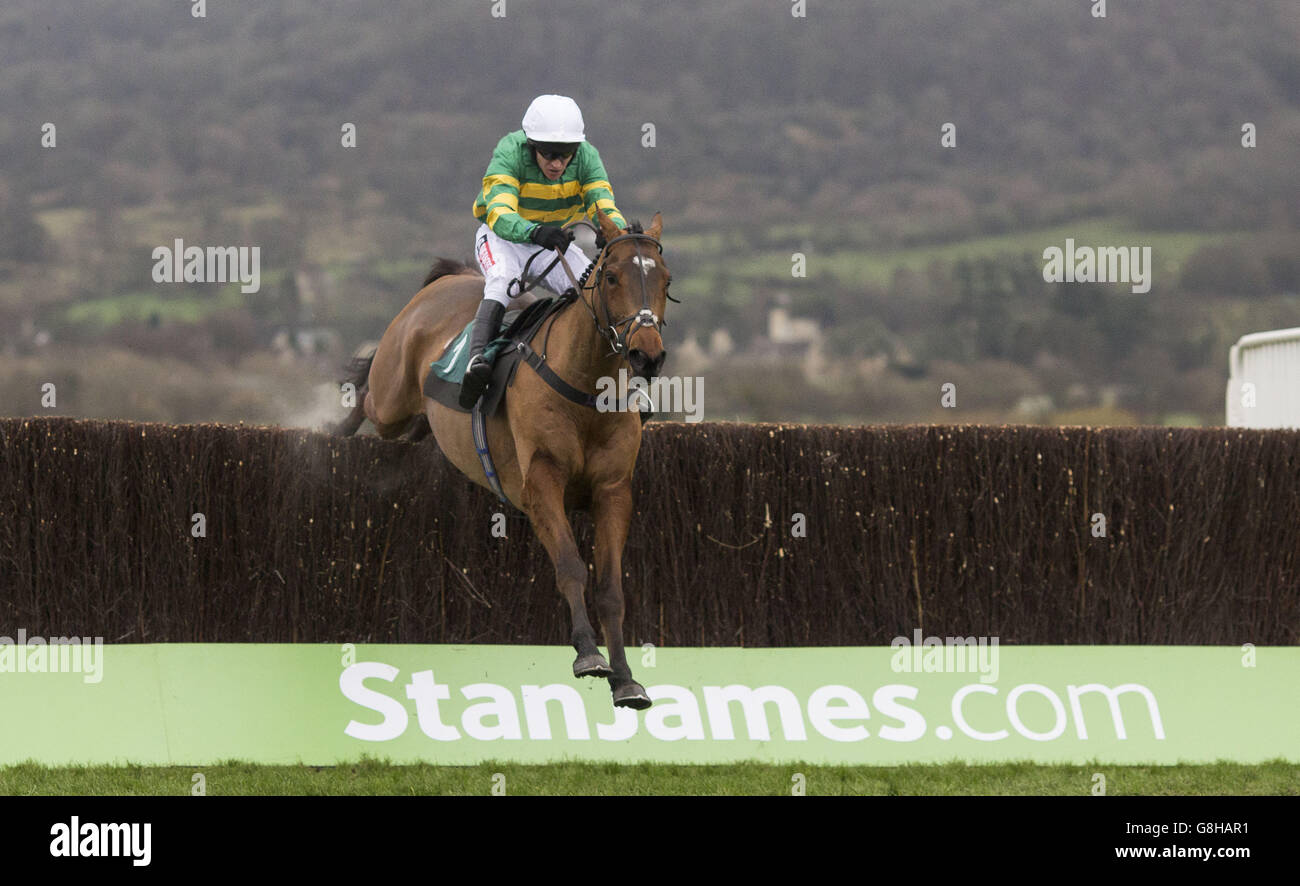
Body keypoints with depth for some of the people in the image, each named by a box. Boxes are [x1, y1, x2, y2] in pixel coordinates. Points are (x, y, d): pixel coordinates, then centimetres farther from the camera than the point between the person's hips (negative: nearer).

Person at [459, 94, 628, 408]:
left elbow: (606, 210, -25)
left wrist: (619, 232, -49)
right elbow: (500, 214, -41)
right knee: (502, 280, -35)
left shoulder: (586, 157, -17)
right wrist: (535, 232, -61)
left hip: (556, 240, 4)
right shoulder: (510, 153, -28)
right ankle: (476, 359, -50)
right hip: (503, 239, -4)